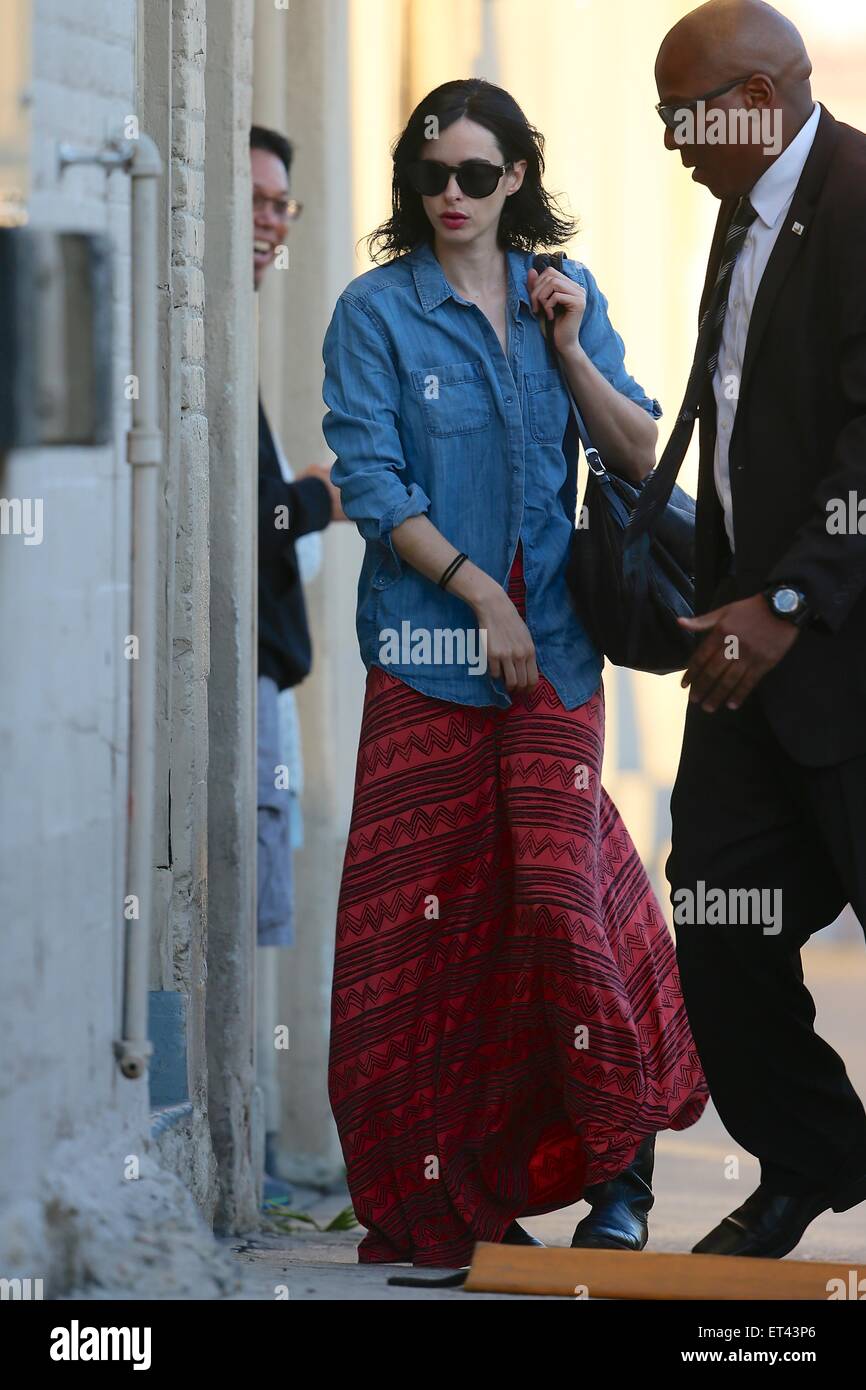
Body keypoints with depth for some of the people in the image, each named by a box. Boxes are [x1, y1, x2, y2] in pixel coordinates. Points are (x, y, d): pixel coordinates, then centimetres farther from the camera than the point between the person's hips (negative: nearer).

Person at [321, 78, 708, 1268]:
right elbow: (371, 482, -6)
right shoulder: (377, 311, 1)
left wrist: (574, 351, -6)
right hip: (429, 649, -1)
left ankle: (619, 1171, 8)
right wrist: (478, 591, -11)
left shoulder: (564, 298, 10)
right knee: (428, 908, -1)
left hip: (552, 644, 2)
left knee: (555, 889, -6)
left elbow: (643, 457, 6)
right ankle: (435, 1195, 8)